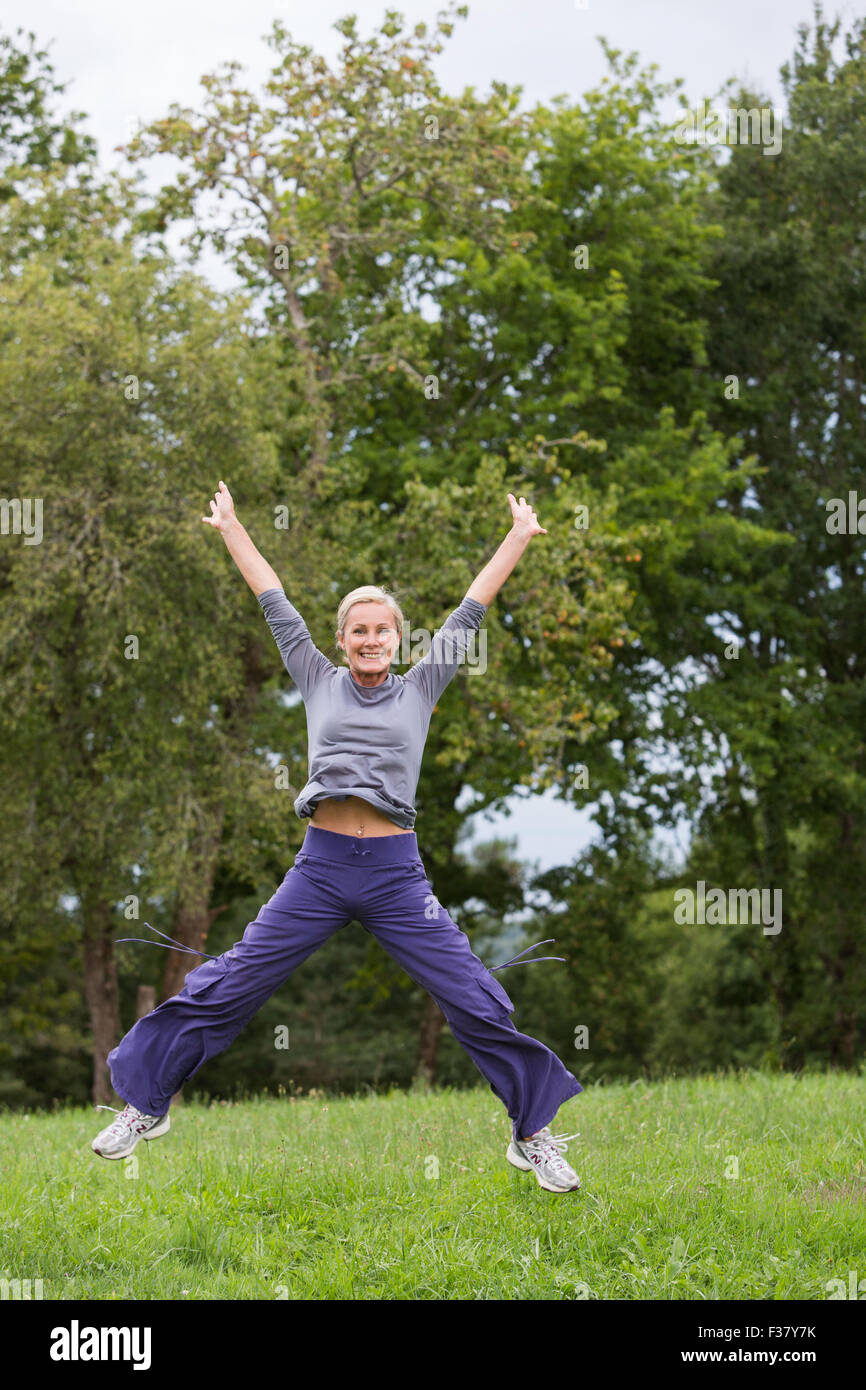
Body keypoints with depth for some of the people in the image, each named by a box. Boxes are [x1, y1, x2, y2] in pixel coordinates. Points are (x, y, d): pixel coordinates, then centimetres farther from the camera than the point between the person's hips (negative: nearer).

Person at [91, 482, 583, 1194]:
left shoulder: (421, 687, 10)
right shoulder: (319, 681, 11)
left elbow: (471, 610, 13)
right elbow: (276, 605, 16)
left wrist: (519, 538, 16)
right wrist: (230, 527, 22)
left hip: (396, 873, 0)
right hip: (320, 867, 1)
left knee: (478, 1003, -4)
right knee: (223, 990, 0)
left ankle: (534, 1135, 9)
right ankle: (147, 1106, 16)